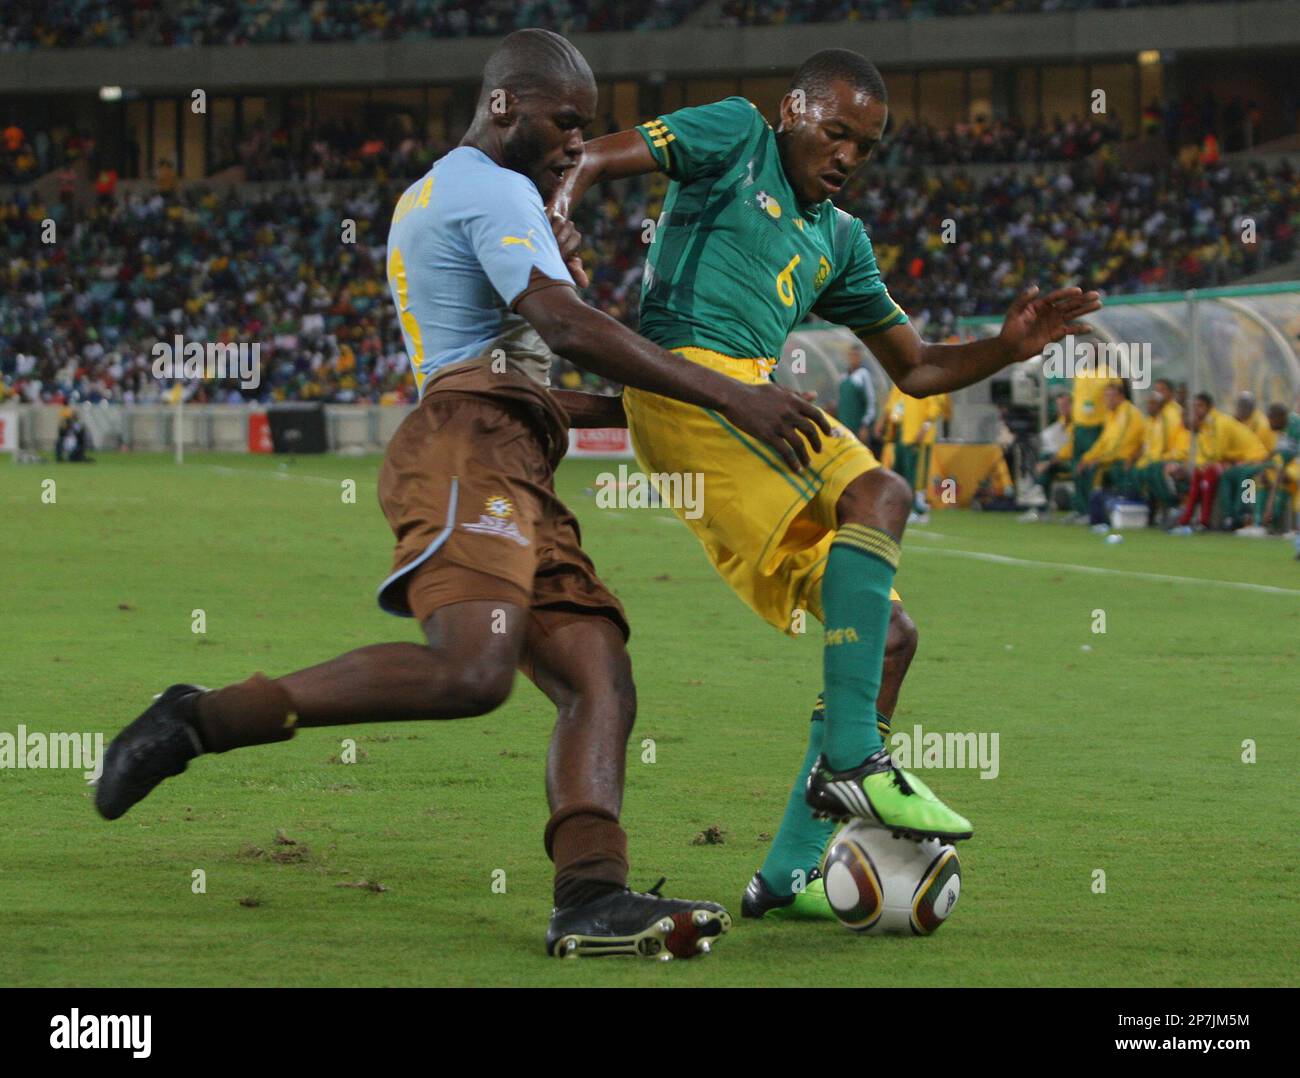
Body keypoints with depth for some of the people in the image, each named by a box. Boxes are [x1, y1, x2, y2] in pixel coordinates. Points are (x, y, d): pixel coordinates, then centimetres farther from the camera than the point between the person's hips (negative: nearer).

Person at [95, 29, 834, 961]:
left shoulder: (428, 200, 32)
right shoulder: (496, 193, 0)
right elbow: (568, 329, -15)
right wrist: (729, 396, -15)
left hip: (519, 482, 11)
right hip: (469, 451, -11)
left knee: (600, 679, -5)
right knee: (474, 669, -29)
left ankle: (591, 896, -24)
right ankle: (200, 721, -20)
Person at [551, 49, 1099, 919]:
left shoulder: (840, 241, 28)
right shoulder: (737, 137, 10)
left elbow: (917, 369, 27)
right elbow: (593, 161, 4)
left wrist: (1007, 349, 9)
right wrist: (556, 227, -17)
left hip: (753, 410, 8)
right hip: (689, 379, -8)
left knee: (879, 628, 1)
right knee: (879, 495, -27)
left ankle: (788, 874, 2)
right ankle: (851, 761, -35)